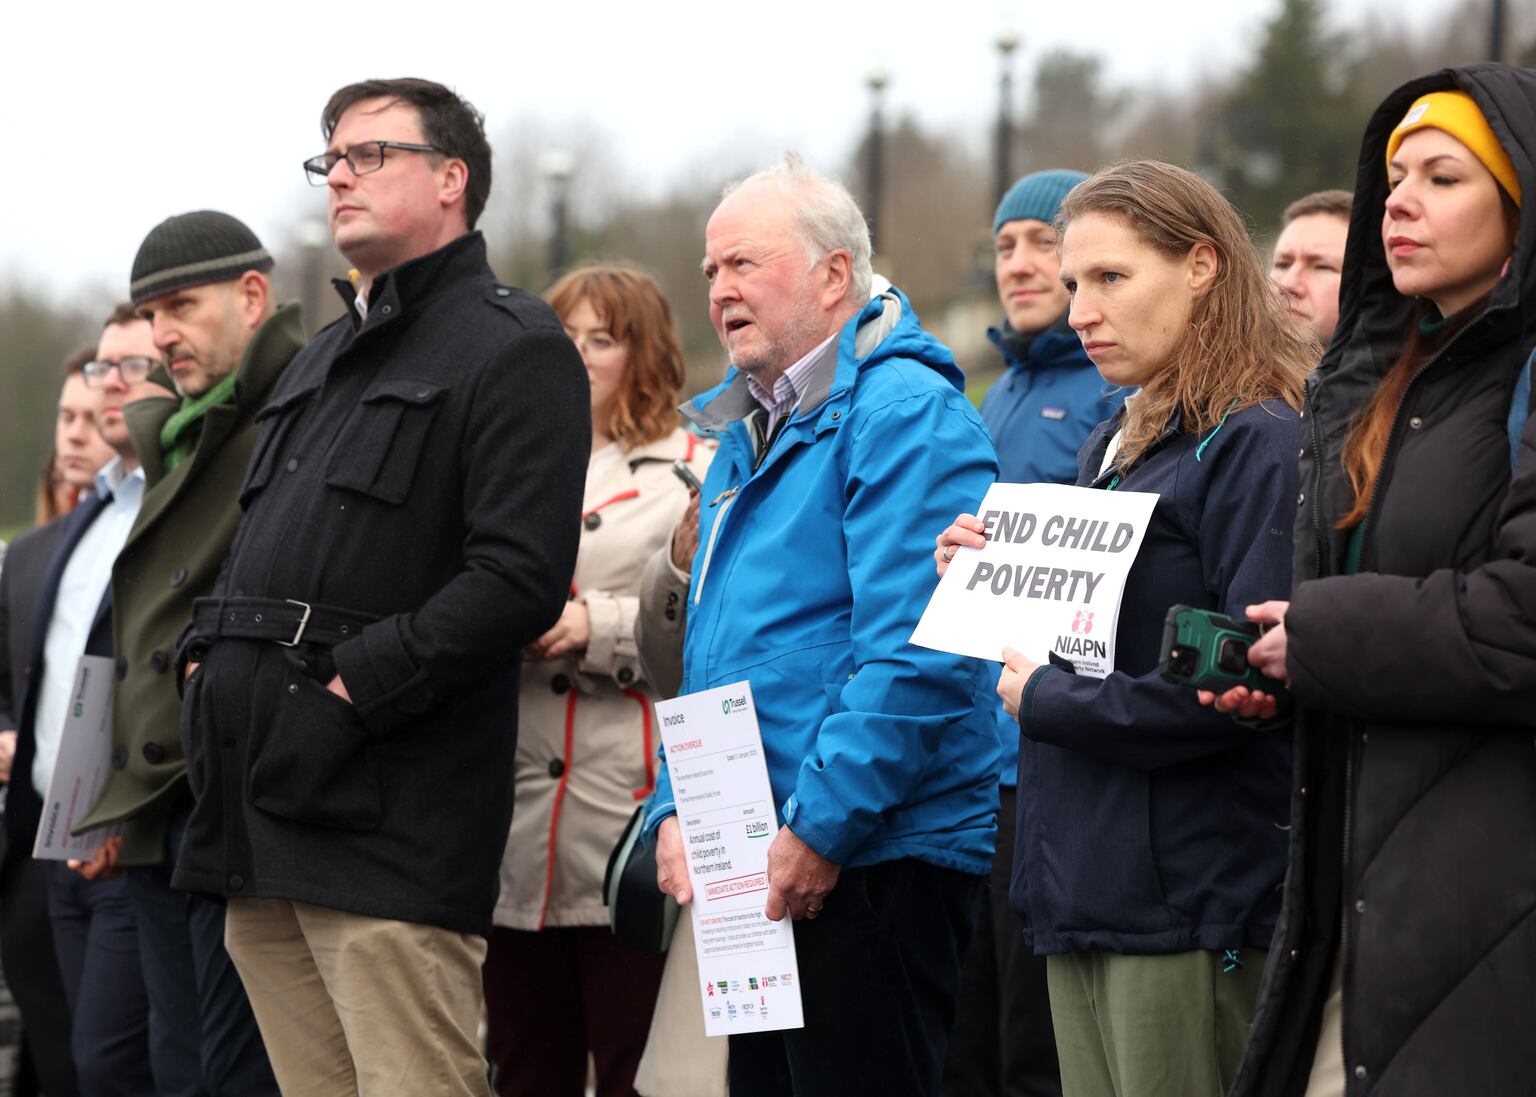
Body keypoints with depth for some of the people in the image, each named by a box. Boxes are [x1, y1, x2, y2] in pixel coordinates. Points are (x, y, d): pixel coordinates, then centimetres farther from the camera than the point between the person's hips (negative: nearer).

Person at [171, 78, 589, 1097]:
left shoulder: (513, 350, -4)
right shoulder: (321, 360, 26)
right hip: (261, 814, 9)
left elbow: (518, 579, -15)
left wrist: (352, 686, -17)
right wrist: (209, 655, 11)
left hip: (386, 819, -8)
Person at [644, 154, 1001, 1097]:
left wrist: (820, 829, -22)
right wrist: (676, 808, 10)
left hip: (874, 863, -9)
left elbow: (914, 657, -21)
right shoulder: (748, 433, 19)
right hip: (758, 873, 9)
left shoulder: (906, 416, -12)